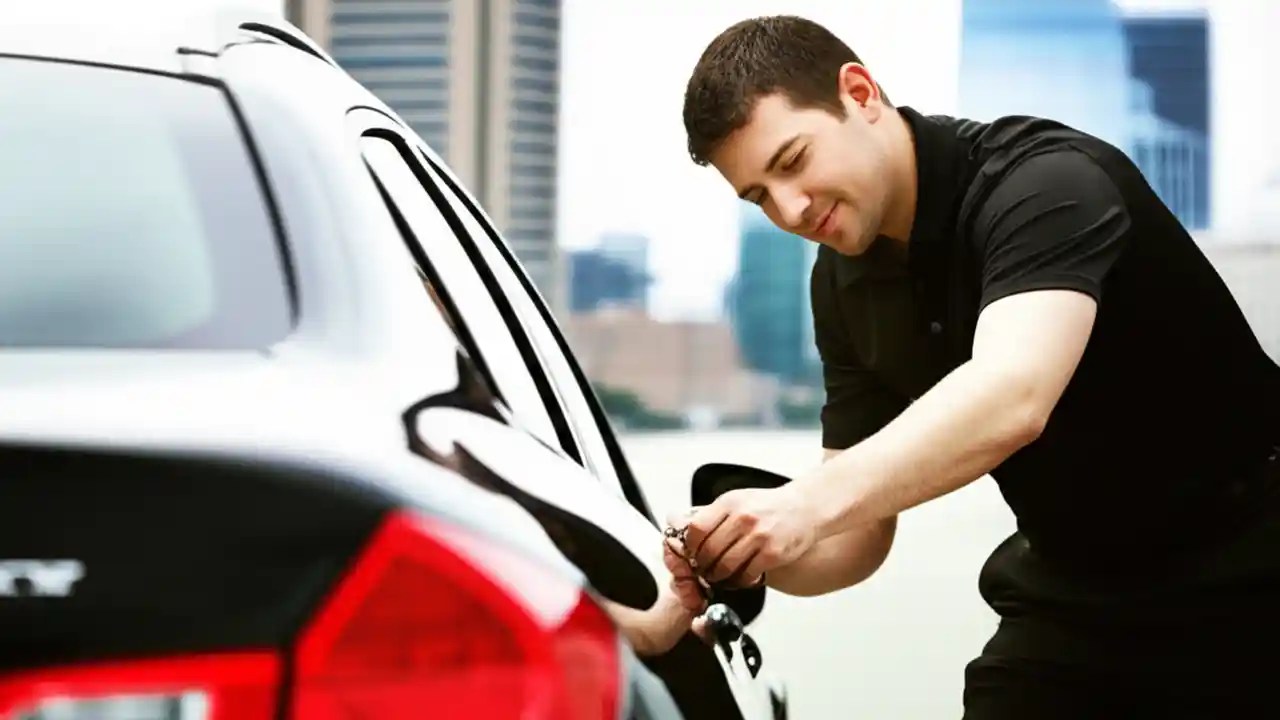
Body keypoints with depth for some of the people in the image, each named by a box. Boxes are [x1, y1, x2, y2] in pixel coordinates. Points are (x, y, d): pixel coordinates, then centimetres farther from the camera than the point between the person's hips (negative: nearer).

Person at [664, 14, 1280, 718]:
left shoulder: (1042, 179, -22)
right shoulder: (843, 284, 0)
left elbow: (1011, 398, -40)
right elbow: (858, 536, 0)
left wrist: (809, 501, -50)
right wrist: (748, 551, -21)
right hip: (1072, 595, 7)